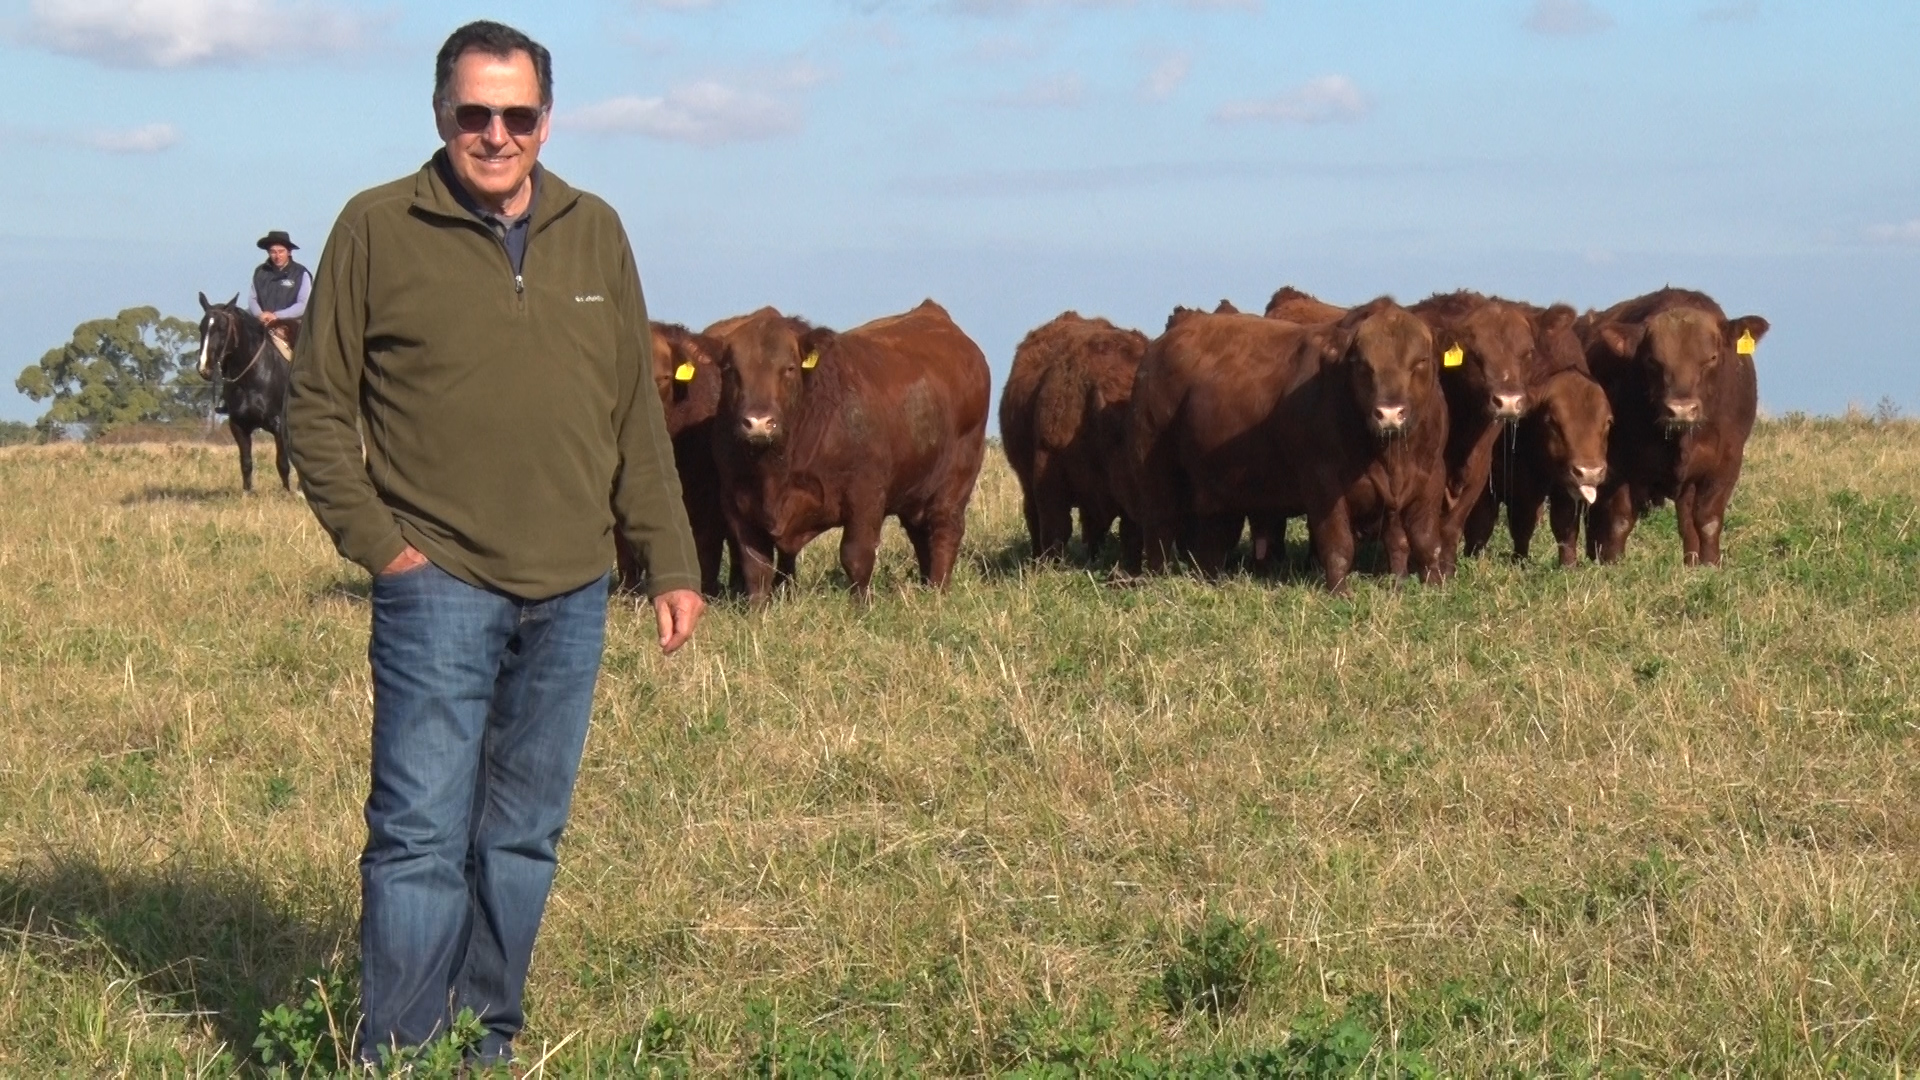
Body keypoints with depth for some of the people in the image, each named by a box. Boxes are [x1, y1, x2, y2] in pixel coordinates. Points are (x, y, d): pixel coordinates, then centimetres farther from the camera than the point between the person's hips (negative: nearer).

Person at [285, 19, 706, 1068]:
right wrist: (377, 543, -8)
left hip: (570, 595, 4)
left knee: (524, 834, 11)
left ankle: (488, 1043, 23)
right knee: (422, 832, -5)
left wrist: (669, 562, 10)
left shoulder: (594, 232, 9)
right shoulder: (377, 228, -3)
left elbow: (637, 415, 13)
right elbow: (317, 404, 0)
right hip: (439, 586, -4)